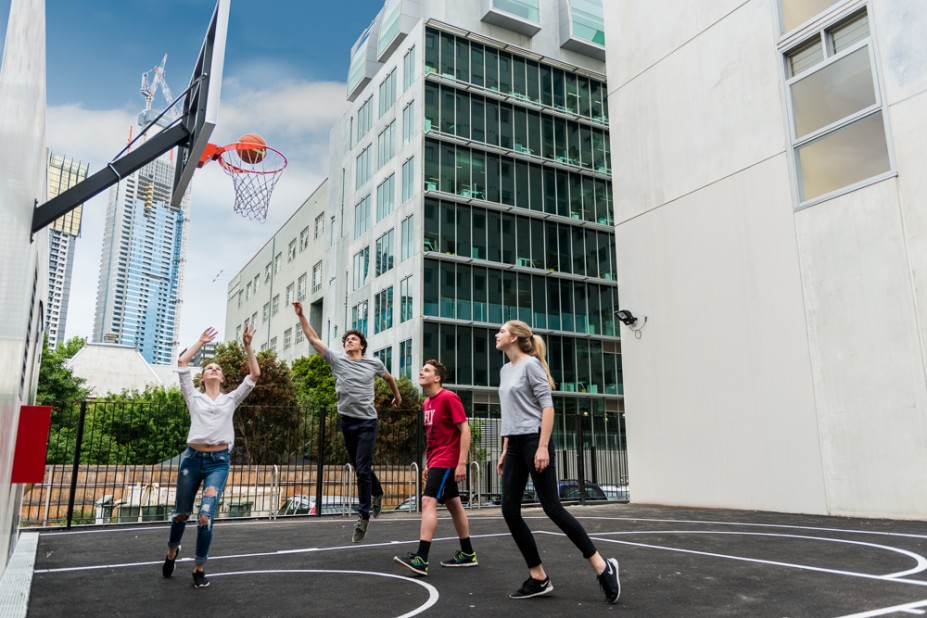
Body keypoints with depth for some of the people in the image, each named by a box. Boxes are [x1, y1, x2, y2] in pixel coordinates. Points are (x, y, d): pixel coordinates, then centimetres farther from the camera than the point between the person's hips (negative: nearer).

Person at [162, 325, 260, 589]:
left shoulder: (231, 399, 12)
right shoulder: (194, 397, 10)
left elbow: (254, 374, 5)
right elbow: (182, 363, 3)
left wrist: (247, 346, 2)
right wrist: (201, 342, 10)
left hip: (219, 461, 0)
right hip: (192, 458, 1)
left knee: (205, 516, -10)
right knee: (181, 513, 15)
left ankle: (199, 568, 9)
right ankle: (172, 551, 45)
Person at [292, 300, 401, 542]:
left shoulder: (374, 363, 1)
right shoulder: (337, 360, 3)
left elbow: (388, 377, 22)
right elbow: (313, 338, 1)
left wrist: (397, 395, 33)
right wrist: (301, 315, -5)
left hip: (367, 422, -3)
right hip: (347, 420, 3)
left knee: (362, 470, -7)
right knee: (360, 468, 15)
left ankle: (363, 515, 3)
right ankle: (377, 493, 41)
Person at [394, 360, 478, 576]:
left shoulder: (449, 398, -14)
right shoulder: (427, 403, 12)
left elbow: (465, 430, -16)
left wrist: (462, 463, -21)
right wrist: (427, 464, 18)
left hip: (447, 461, -9)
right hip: (436, 461, 9)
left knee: (428, 501, -17)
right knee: (453, 504, 14)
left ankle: (421, 560, -18)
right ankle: (467, 554, 23)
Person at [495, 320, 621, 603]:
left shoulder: (531, 364, -6)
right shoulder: (505, 370, 17)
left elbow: (547, 406, -13)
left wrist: (543, 447, -21)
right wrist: (504, 451, 18)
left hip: (534, 442, -8)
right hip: (515, 446, 8)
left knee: (552, 508, -8)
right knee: (509, 510, 1)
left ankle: (602, 566, 4)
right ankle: (538, 578, 9)